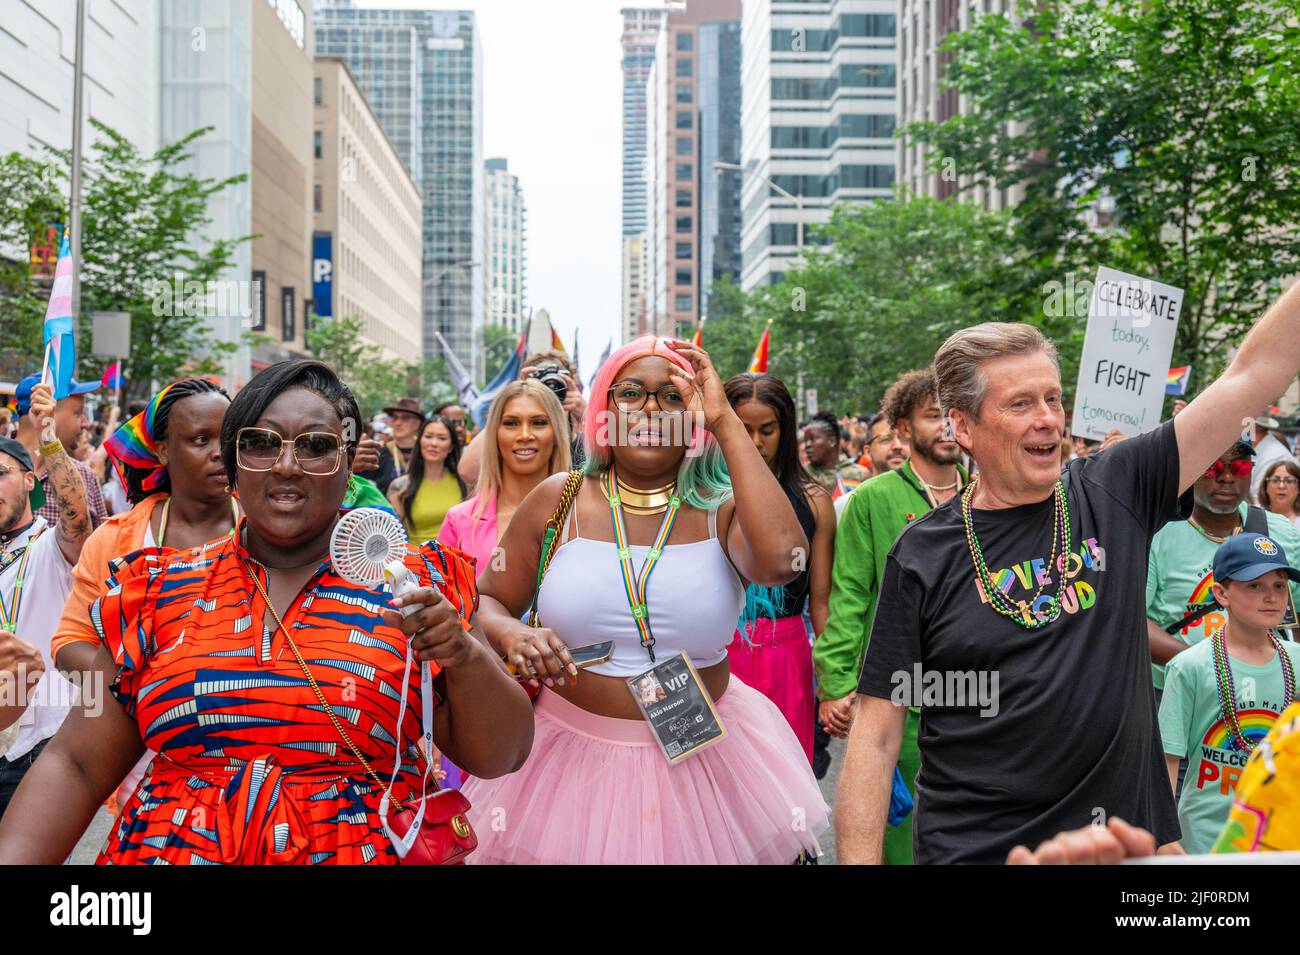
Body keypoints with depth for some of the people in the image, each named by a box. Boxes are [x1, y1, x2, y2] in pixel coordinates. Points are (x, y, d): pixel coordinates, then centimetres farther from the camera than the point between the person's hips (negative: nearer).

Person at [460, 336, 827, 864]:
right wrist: (511, 634, -19)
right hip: (571, 755, 0)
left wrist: (725, 421, -22)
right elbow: (485, 603, 6)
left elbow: (780, 558, -28)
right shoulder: (558, 500, -2)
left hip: (702, 759, 0)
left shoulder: (722, 509, -5)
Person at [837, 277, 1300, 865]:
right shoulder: (923, 557, -6)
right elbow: (876, 736, -6)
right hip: (975, 844, -2)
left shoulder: (1115, 494, -1)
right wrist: (859, 860, -13)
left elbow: (1251, 375, -2)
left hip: (1127, 834, 3)